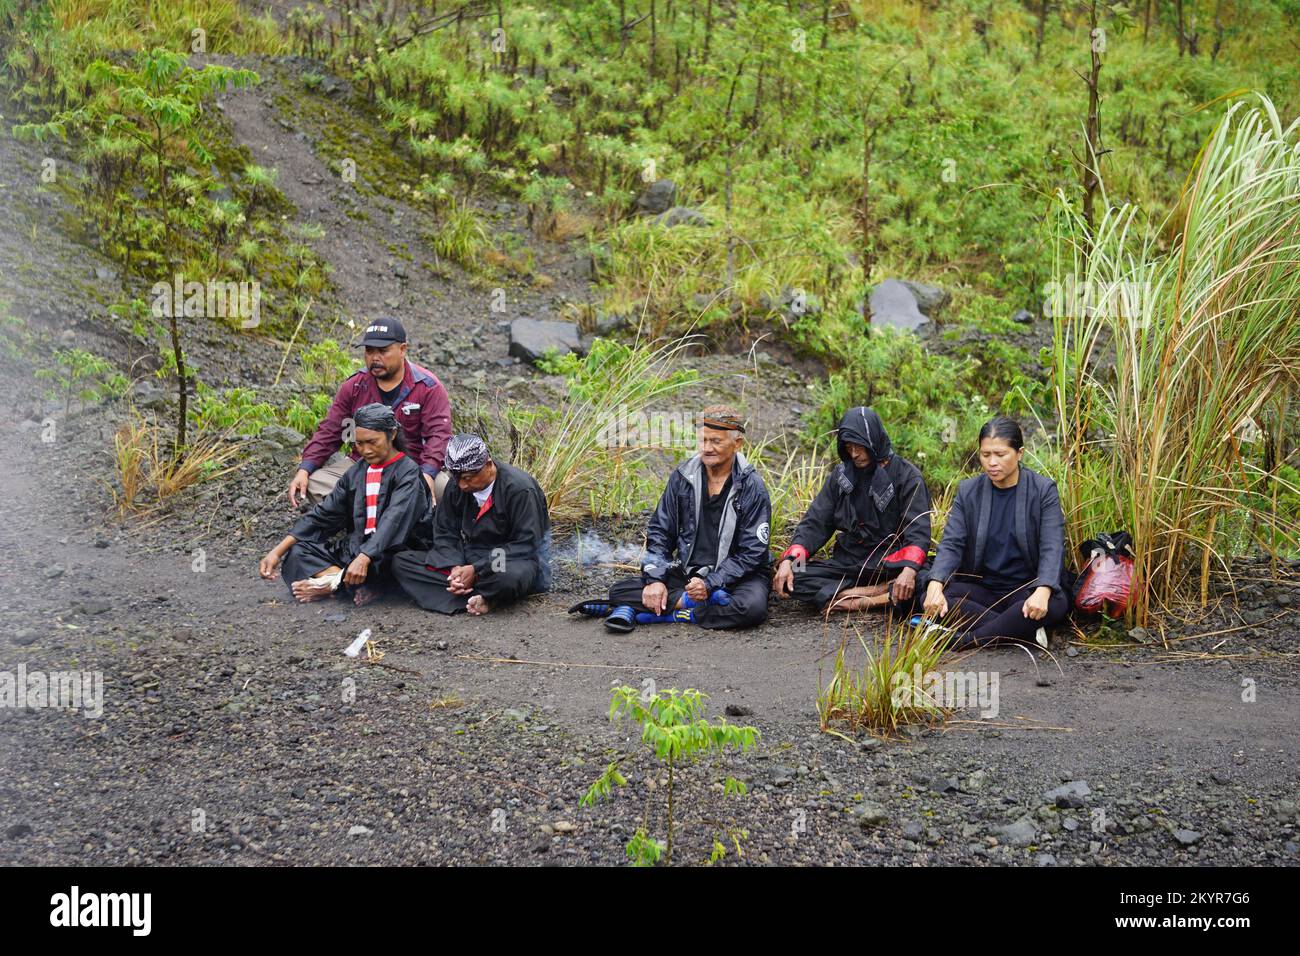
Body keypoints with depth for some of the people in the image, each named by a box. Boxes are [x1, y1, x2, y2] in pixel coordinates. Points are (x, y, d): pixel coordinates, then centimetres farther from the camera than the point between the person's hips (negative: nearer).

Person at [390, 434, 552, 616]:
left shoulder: (519, 488, -17)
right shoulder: (455, 487, 0)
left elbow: (526, 545, -19)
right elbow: (444, 533, 5)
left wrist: (476, 570, -25)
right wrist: (454, 567, -17)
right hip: (470, 558, 7)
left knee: (511, 575, -46)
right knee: (401, 562, -12)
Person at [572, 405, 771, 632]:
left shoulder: (752, 487, -11)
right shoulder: (683, 476, 1)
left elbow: (752, 553, -14)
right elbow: (659, 532, 5)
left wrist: (709, 584, -25)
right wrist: (655, 579, -12)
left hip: (738, 576, -3)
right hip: (686, 572, 4)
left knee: (752, 608, -38)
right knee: (620, 590, -13)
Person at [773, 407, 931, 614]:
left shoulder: (907, 476, -5)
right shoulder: (841, 474, 8)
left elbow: (918, 531, -15)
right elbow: (815, 523, 5)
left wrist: (909, 570, -35)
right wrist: (789, 560, -13)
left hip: (890, 564, -4)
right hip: (847, 564, 5)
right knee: (791, 577, -22)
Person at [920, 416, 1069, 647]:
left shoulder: (1044, 490, -5)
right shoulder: (968, 491, 3)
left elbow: (1052, 548, -15)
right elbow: (951, 544, -7)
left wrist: (1043, 591, -36)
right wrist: (935, 585, -28)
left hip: (1026, 589, -2)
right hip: (981, 588, 2)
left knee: (1055, 605, -36)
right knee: (935, 599, -26)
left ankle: (964, 639, -27)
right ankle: (1026, 633, -25)